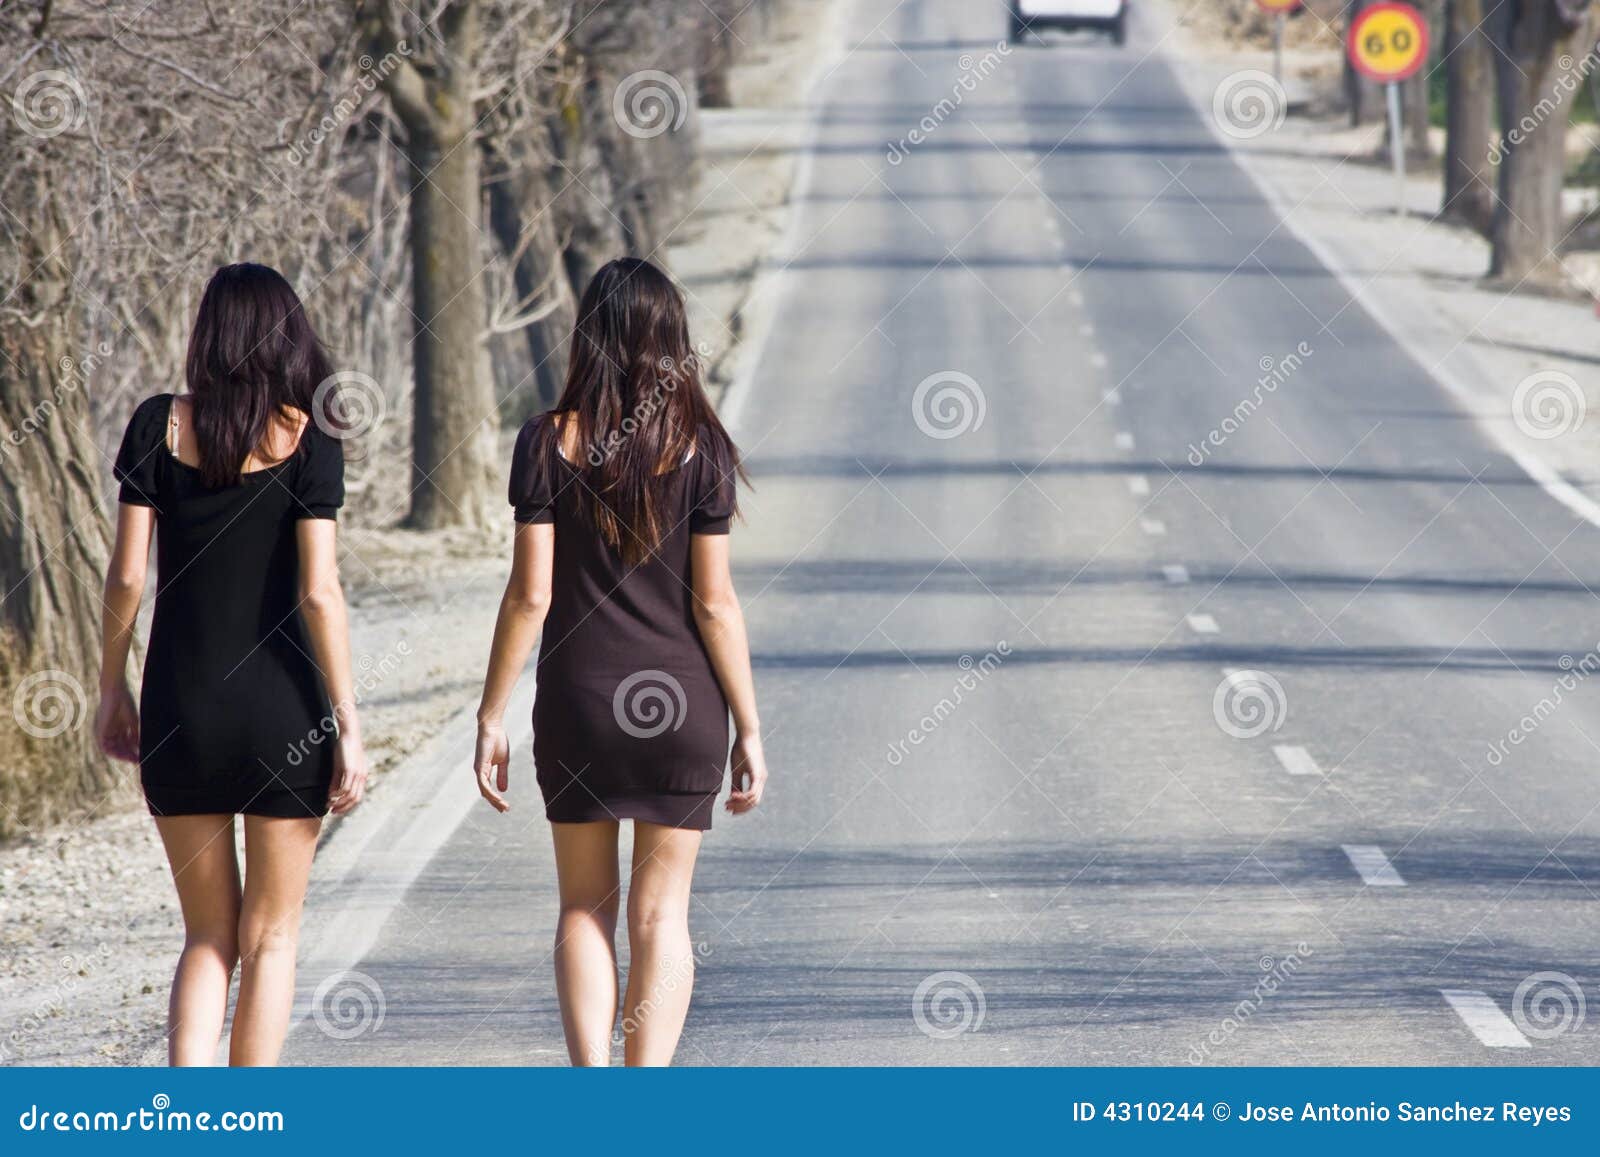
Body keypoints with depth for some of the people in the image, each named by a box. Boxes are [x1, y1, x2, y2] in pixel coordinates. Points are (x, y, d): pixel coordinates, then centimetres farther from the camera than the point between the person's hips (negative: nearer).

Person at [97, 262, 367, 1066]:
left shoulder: (158, 426, 0)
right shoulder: (307, 440, -5)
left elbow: (126, 577, -2)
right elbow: (318, 592, -10)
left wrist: (111, 687, 10)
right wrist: (347, 726, -6)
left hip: (178, 707, 2)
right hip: (281, 710, -2)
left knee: (207, 938, 13)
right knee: (269, 941, 10)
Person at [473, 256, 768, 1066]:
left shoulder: (548, 443, -5)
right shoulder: (699, 447, -5)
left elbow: (530, 595, -6)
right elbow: (715, 603, -6)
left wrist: (491, 718, 1)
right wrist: (748, 728, 1)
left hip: (576, 702, 0)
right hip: (683, 705, 0)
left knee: (584, 907, 13)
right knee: (661, 913, 7)